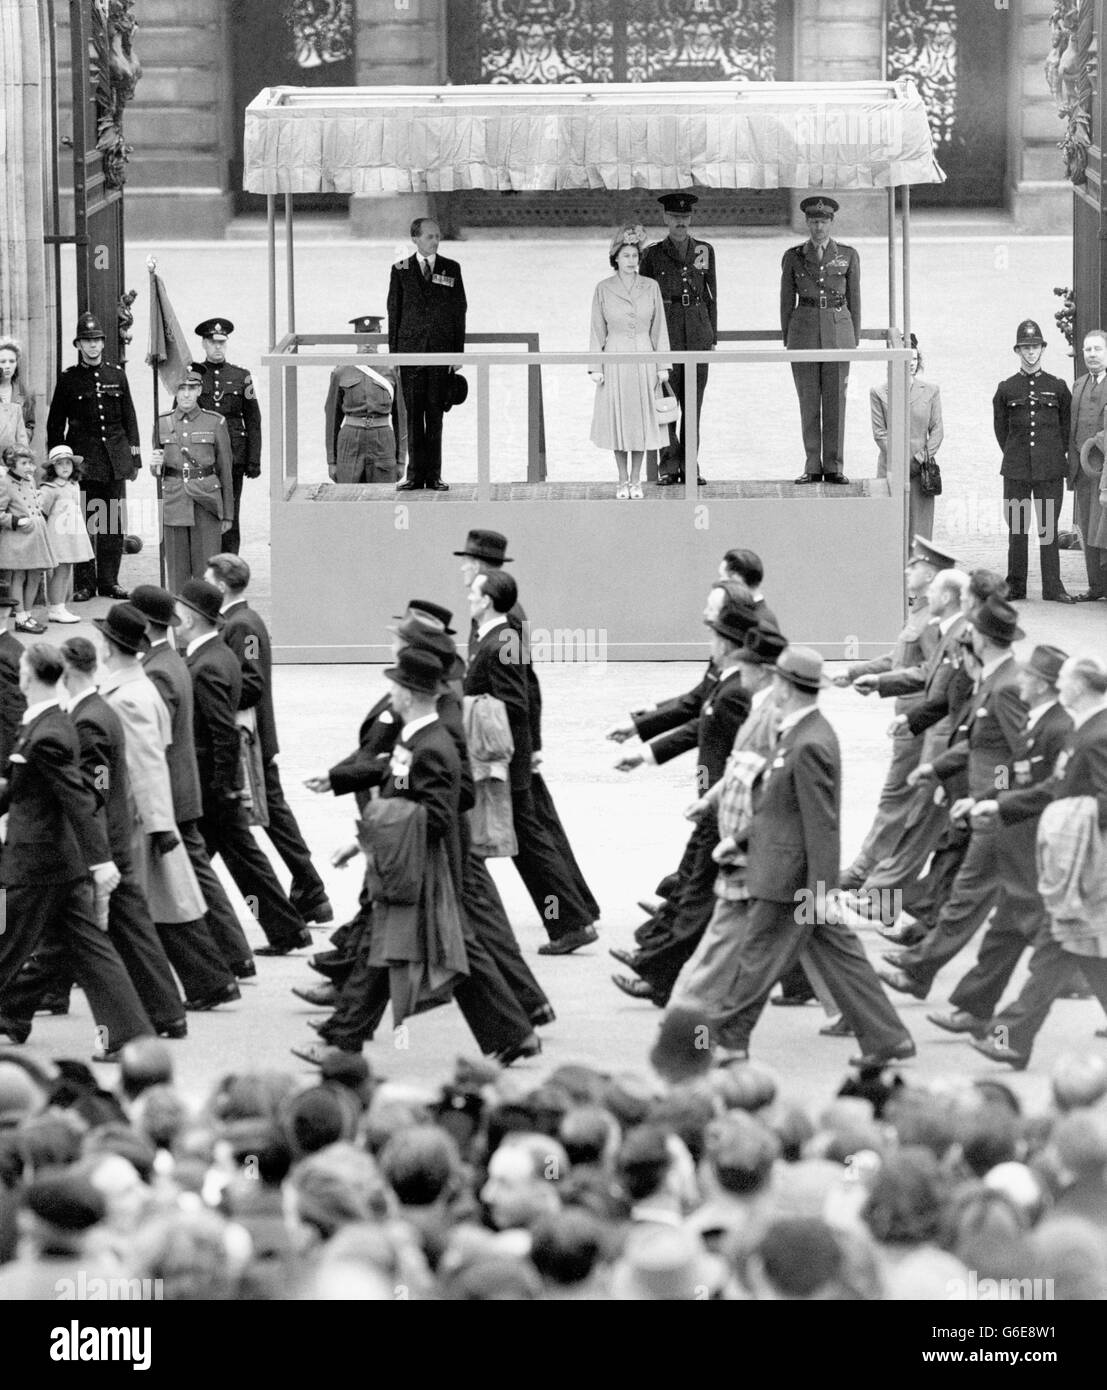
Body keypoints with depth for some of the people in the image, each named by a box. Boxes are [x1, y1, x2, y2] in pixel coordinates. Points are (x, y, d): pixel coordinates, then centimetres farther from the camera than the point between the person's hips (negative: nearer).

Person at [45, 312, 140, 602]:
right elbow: (55, 423, 5)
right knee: (83, 522, -4)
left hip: (116, 457, 3)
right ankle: (84, 583, 0)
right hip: (83, 457, -2)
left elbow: (129, 418, 13)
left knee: (113, 522, 2)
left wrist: (135, 458, 8)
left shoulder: (117, 375, 10)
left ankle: (109, 580, 9)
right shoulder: (68, 379, 3)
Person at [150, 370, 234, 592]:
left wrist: (227, 515, 4)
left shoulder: (215, 423, 0)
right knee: (177, 571, 4)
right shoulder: (162, 423, 6)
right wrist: (155, 464, -10)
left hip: (206, 502, -2)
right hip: (174, 503, 2)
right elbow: (157, 472, 15)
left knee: (206, 570, -3)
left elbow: (225, 470, 4)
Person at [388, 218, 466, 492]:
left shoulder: (451, 269, 7)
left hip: (441, 350, 0)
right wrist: (393, 353, 1)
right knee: (413, 414, 0)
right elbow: (393, 312, 7)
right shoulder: (401, 270, 5)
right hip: (411, 350, 0)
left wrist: (458, 353, 0)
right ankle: (415, 474, 4)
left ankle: (434, 475, 4)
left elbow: (459, 312, 7)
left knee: (435, 415, 1)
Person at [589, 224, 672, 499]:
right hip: (615, 360, -1)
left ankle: (636, 480, 13)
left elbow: (659, 329, 5)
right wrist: (595, 367, -3)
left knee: (642, 419, 3)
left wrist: (662, 365, 2)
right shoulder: (603, 289, 0)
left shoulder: (650, 287, 3)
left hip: (643, 359, 1)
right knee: (618, 420, 3)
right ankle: (623, 481, 13)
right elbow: (597, 331, 2)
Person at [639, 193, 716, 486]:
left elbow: (711, 294, 14)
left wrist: (713, 334, 8)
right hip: (666, 328, -2)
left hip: (698, 331, 2)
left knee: (694, 401, 2)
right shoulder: (653, 254, 4)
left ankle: (689, 467, 6)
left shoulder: (704, 251, 10)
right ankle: (668, 467, -2)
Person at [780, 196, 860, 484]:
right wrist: (787, 340, 5)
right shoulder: (793, 257, 6)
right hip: (804, 330, 1)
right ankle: (812, 467, 6)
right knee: (808, 401, 1)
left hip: (838, 329, 0)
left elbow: (854, 299, 8)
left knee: (835, 400, -1)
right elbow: (786, 301, 10)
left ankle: (833, 467, 4)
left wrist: (855, 339, 5)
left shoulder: (848, 255, 5)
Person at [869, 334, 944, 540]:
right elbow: (880, 433, 1)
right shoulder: (879, 393, 4)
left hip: (921, 469, 1)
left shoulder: (930, 390, 9)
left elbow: (937, 430, 8)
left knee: (920, 527, -2)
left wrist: (921, 459, -5)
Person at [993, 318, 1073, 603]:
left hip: (1050, 469, -1)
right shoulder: (1006, 389, 6)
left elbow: (1067, 425, 15)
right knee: (1016, 528, 2)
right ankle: (1015, 587, 8)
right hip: (1016, 470, 1)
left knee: (1048, 526, -2)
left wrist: (1057, 455, 12)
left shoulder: (1058, 387, 5)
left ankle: (1052, 587, 0)